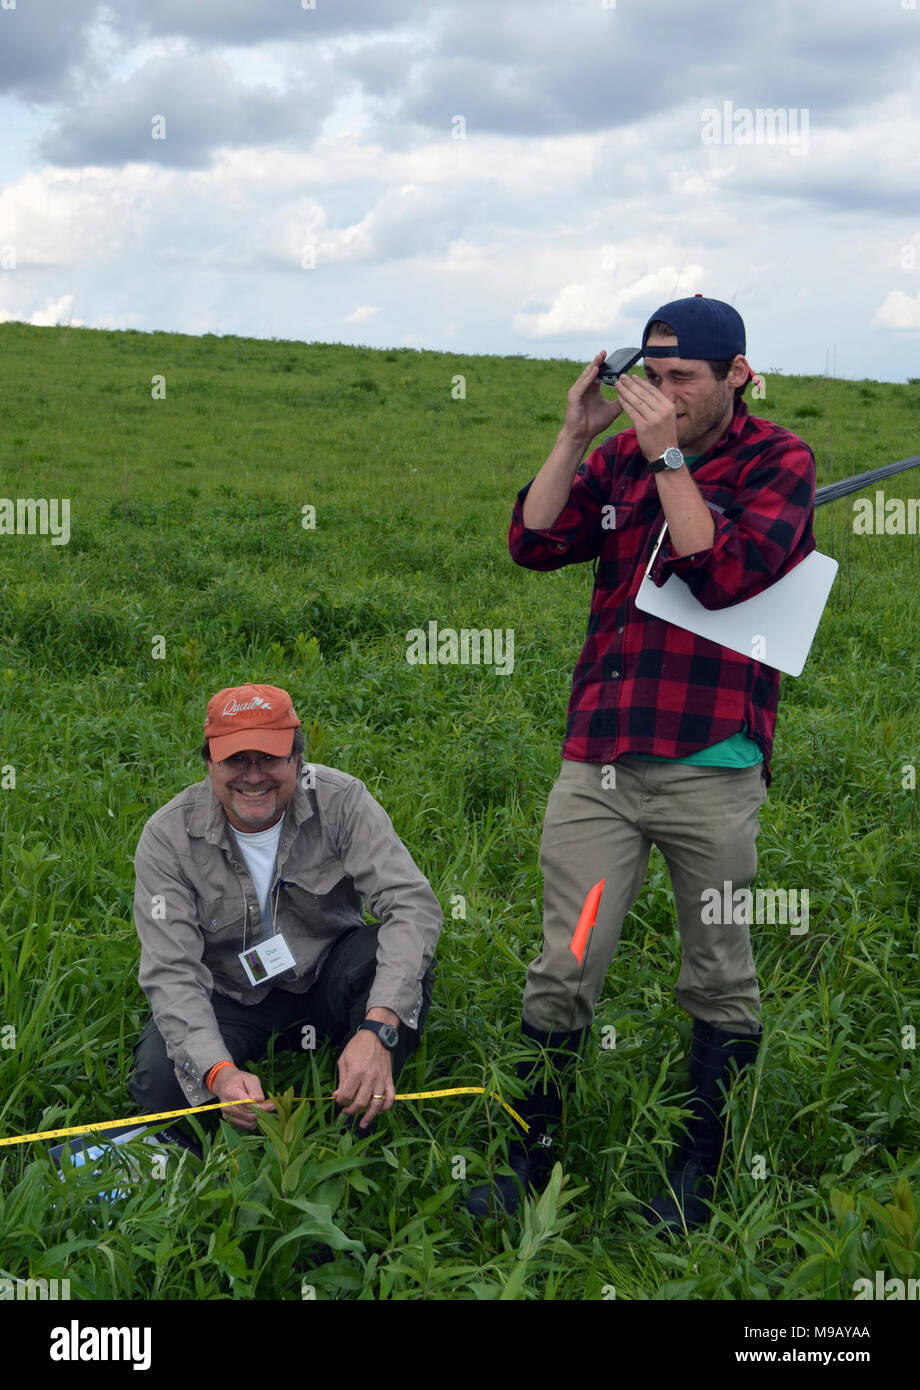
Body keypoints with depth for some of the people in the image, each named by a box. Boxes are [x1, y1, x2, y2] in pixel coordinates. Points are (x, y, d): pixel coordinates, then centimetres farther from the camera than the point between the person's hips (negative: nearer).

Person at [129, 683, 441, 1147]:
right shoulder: (168, 837, -17)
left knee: (403, 952, -31)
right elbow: (170, 972, -22)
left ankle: (364, 1125, -16)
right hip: (230, 1001, 0)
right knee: (161, 1079, -30)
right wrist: (218, 1071, -41)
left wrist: (379, 1028, -43)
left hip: (327, 983, 1)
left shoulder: (340, 801, -18)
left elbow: (412, 904, -28)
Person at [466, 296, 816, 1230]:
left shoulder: (777, 463, -1)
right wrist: (574, 435, -4)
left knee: (718, 979, 10)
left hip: (709, 770, -3)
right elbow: (533, 544, 2)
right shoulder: (621, 457, 10)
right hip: (597, 762, 3)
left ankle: (700, 1170, 26)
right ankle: (531, 1160, 18)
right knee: (564, 969, 4)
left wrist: (669, 456, -15)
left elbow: (725, 576, -17)